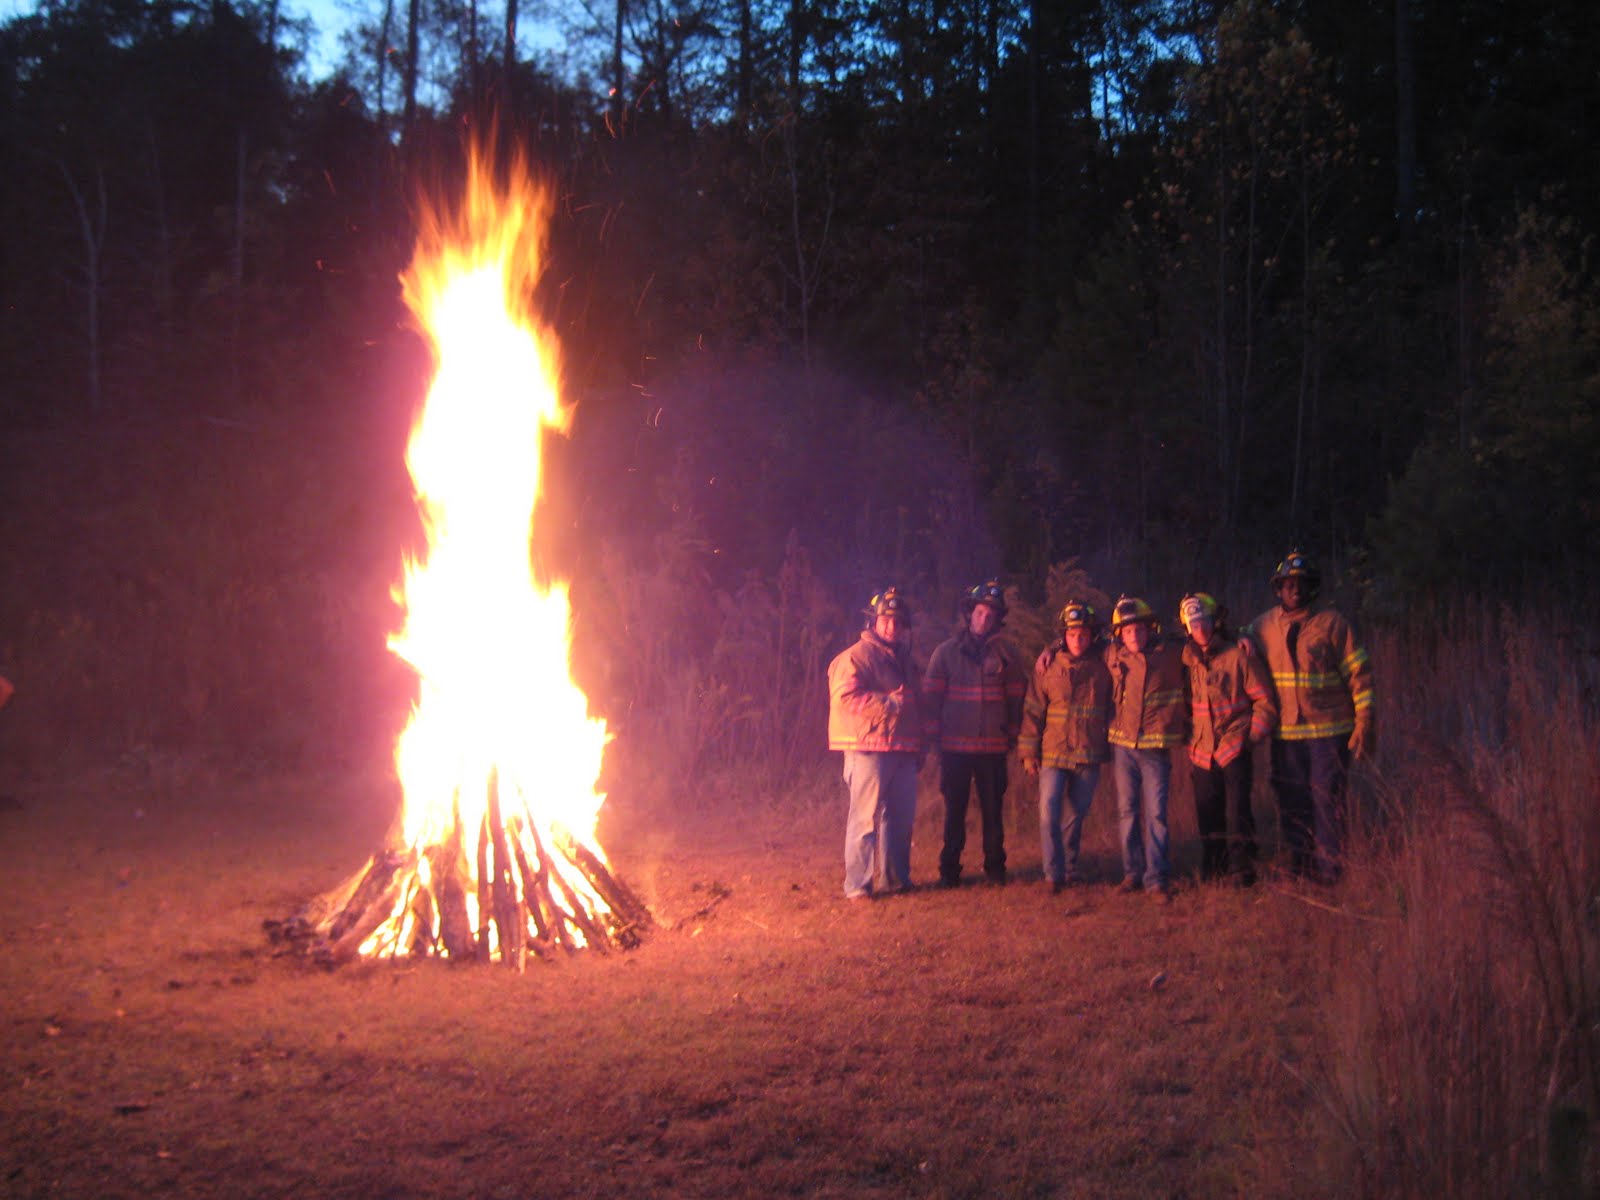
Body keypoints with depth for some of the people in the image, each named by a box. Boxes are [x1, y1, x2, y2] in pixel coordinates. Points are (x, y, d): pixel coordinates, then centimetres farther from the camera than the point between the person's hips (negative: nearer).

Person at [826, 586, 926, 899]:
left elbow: (914, 706, 29)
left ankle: (894, 878, 22)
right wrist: (890, 703, -21)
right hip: (868, 749, -8)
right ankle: (857, 886, -4)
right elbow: (846, 697, -20)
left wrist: (918, 746, 24)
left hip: (903, 752, 8)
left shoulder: (903, 661, 20)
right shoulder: (856, 657, -7)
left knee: (901, 817, 11)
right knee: (866, 818, -8)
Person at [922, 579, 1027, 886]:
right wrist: (933, 735, -1)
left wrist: (1012, 734, 5)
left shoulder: (1006, 654, 6)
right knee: (954, 809, 4)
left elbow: (1016, 696, 9)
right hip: (955, 746, -1)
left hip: (993, 747, 1)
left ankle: (994, 867, 15)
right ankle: (949, 869, 12)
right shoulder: (946, 651, 4)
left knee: (993, 809, 4)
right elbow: (931, 696, 4)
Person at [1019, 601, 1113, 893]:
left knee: (1076, 815, 10)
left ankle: (1069, 869, 25)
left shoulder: (1102, 667, 2)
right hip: (1053, 753, -1)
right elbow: (1033, 710, 2)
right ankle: (1053, 873, -7)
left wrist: (1110, 747, 8)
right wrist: (1028, 751, 0)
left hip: (1089, 755, 1)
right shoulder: (1047, 665, 1)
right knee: (1048, 811, -13)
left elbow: (1111, 709, 11)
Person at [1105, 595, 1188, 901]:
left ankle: (1156, 878, -1)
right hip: (1122, 745, 3)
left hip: (1156, 747, -2)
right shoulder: (1113, 656, 1)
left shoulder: (1172, 653, -5)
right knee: (1127, 811, 8)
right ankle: (1133, 872, 16)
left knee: (1156, 814, -5)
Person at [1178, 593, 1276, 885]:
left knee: (1237, 808, -11)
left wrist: (1252, 738, -9)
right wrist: (1190, 746, 14)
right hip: (1202, 751, 5)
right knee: (1207, 813, 7)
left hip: (1234, 748, -4)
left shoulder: (1240, 655, -5)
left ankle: (1241, 867, -2)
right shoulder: (1190, 659, 8)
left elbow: (1265, 702, -2)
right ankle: (1213, 870, 16)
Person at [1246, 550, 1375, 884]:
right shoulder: (1264, 626, 6)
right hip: (1285, 732, 3)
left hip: (1330, 730, -3)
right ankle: (1299, 867, 20)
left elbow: (1359, 672, -3)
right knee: (1291, 803, 8)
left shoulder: (1331, 623, -3)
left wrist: (1365, 722, -7)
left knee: (1327, 800, -2)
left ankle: (1328, 870, 6)